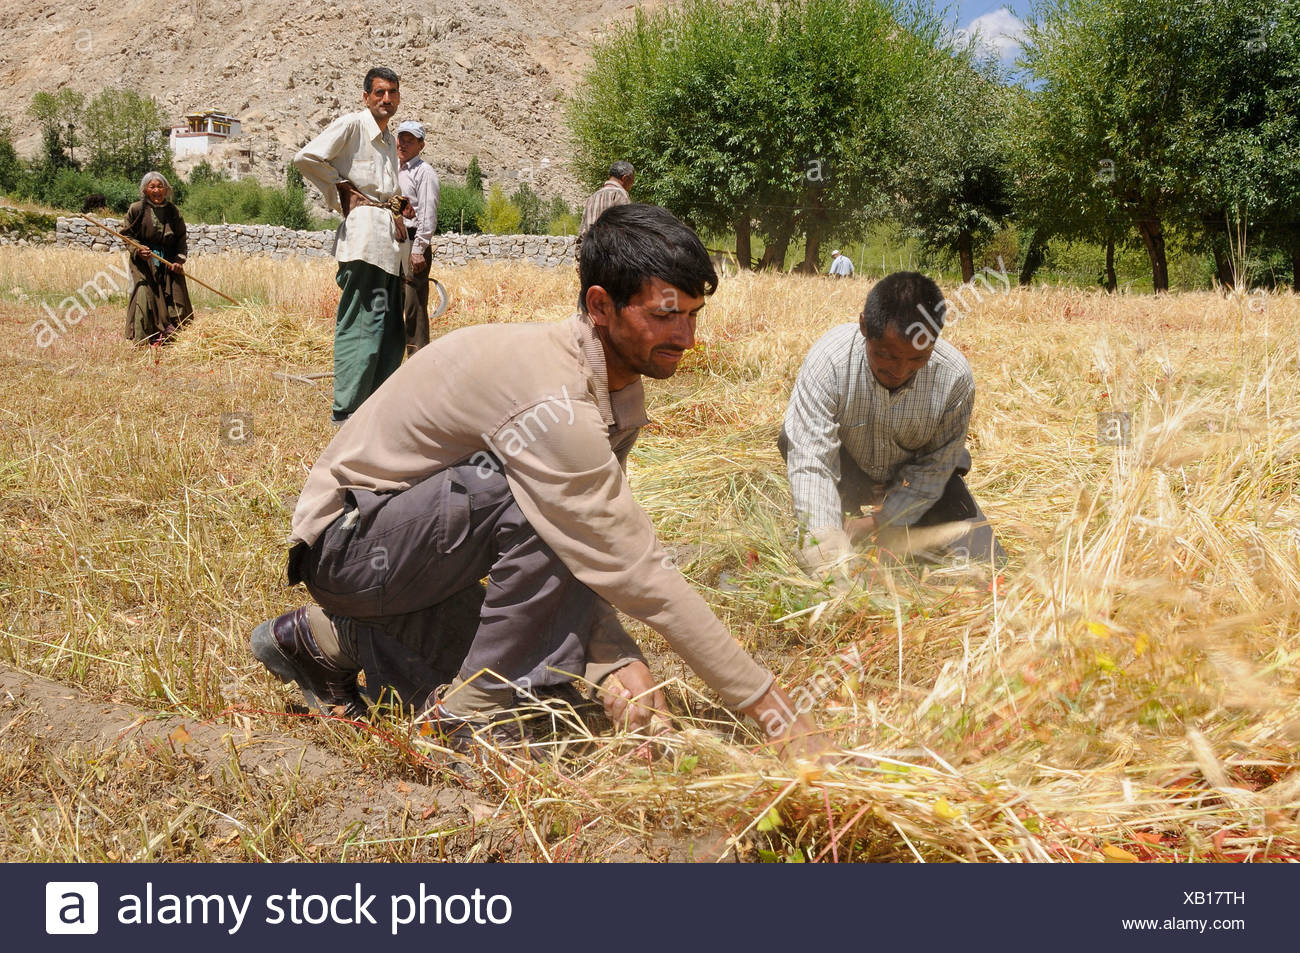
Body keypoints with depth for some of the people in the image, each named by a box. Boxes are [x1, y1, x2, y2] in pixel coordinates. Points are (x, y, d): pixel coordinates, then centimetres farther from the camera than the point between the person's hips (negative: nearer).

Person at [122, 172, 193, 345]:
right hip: (143, 261, -3)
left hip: (168, 262, 3)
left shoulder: (173, 211, 5)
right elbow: (127, 233, 3)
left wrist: (179, 260, -5)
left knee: (175, 296, 0)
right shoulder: (137, 209, -2)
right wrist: (137, 249, -15)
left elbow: (181, 238, 8)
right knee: (145, 295, -13)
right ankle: (144, 338, -7)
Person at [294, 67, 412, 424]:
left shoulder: (389, 139, 22)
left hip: (391, 238, 9)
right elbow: (306, 158, -14)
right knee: (362, 325, -12)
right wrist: (341, 191, -5)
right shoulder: (351, 125, -4)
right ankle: (347, 414, -8)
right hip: (364, 235, -9)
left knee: (392, 329, 10)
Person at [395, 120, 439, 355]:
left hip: (413, 244, -8)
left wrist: (418, 249, -19)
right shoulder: (395, 172, 22)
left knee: (414, 305, -10)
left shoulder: (424, 172, -4)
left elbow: (428, 214, -12)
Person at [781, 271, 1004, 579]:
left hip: (913, 480, 2)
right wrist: (830, 554, -48)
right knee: (794, 435, -32)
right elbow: (810, 463, -38)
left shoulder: (955, 377, -28)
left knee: (986, 561, -11)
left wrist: (875, 523, -24)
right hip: (848, 470, -1)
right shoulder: (829, 359, -34)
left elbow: (932, 471, -17)